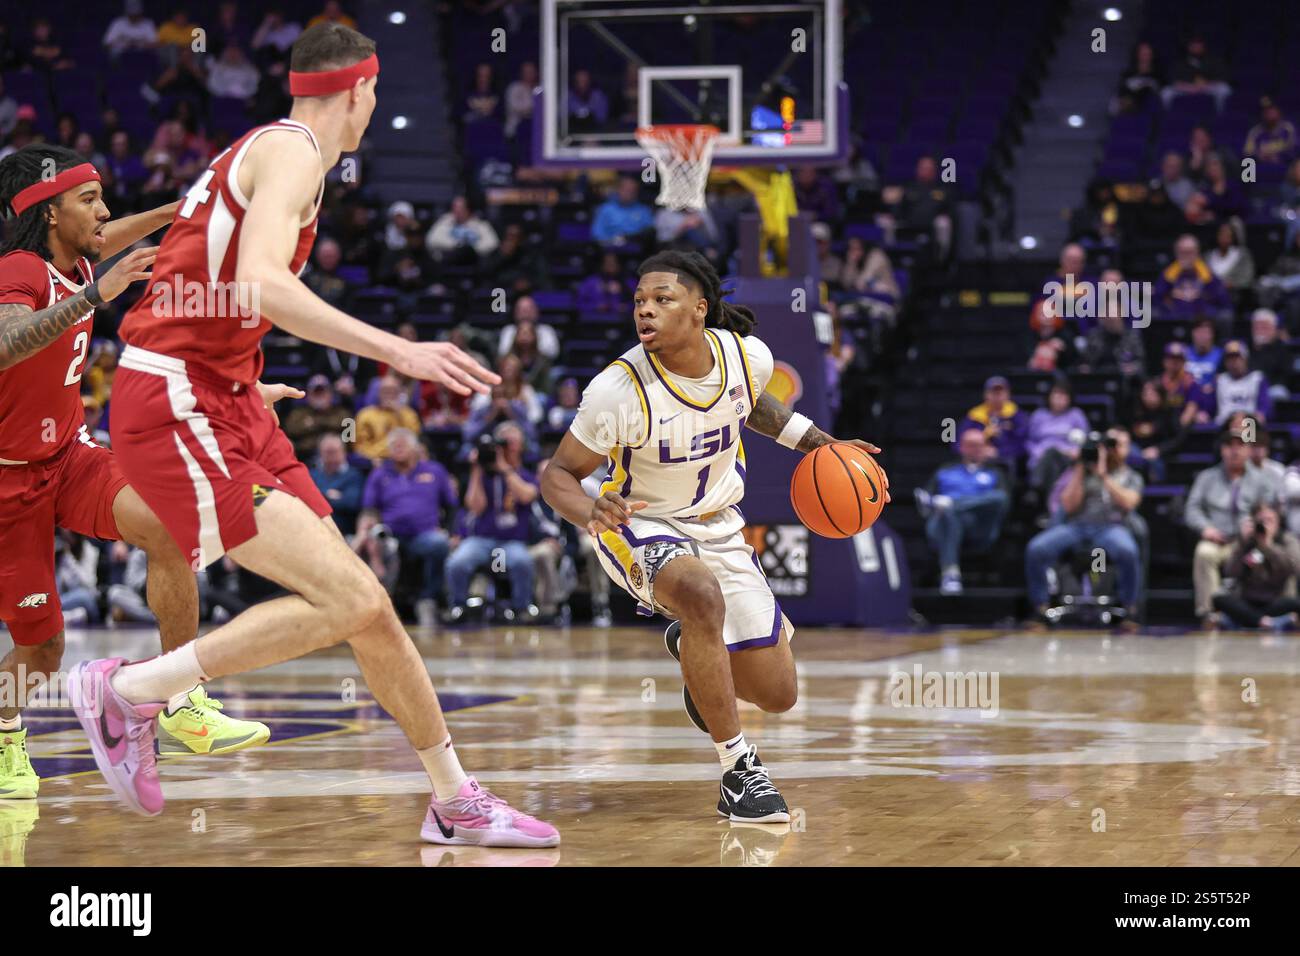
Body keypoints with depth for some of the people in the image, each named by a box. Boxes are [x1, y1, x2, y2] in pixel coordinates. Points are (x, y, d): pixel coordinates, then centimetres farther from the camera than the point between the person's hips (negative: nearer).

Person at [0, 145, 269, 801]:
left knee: (164, 526, -25)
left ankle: (181, 704, -20)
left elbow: (103, 241, 30)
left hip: (69, 453, 6)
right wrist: (95, 294, -51)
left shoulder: (73, 264, 3)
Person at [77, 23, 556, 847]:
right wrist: (397, 351, -31)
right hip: (177, 410, -10)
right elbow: (256, 282, -28)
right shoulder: (292, 153, -10)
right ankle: (127, 692, -8)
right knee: (346, 600, -18)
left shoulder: (266, 153, 20)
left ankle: (457, 804, 14)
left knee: (366, 605, 7)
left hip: (227, 406, 10)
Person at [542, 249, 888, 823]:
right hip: (641, 528, -5)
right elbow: (558, 474, -16)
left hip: (717, 527, 5)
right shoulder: (620, 389, -26)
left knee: (777, 695, 6)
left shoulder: (748, 355, -13)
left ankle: (692, 646, 41)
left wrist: (818, 444, 7)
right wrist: (594, 512, -37)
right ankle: (738, 770, -26)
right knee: (702, 593, -40)